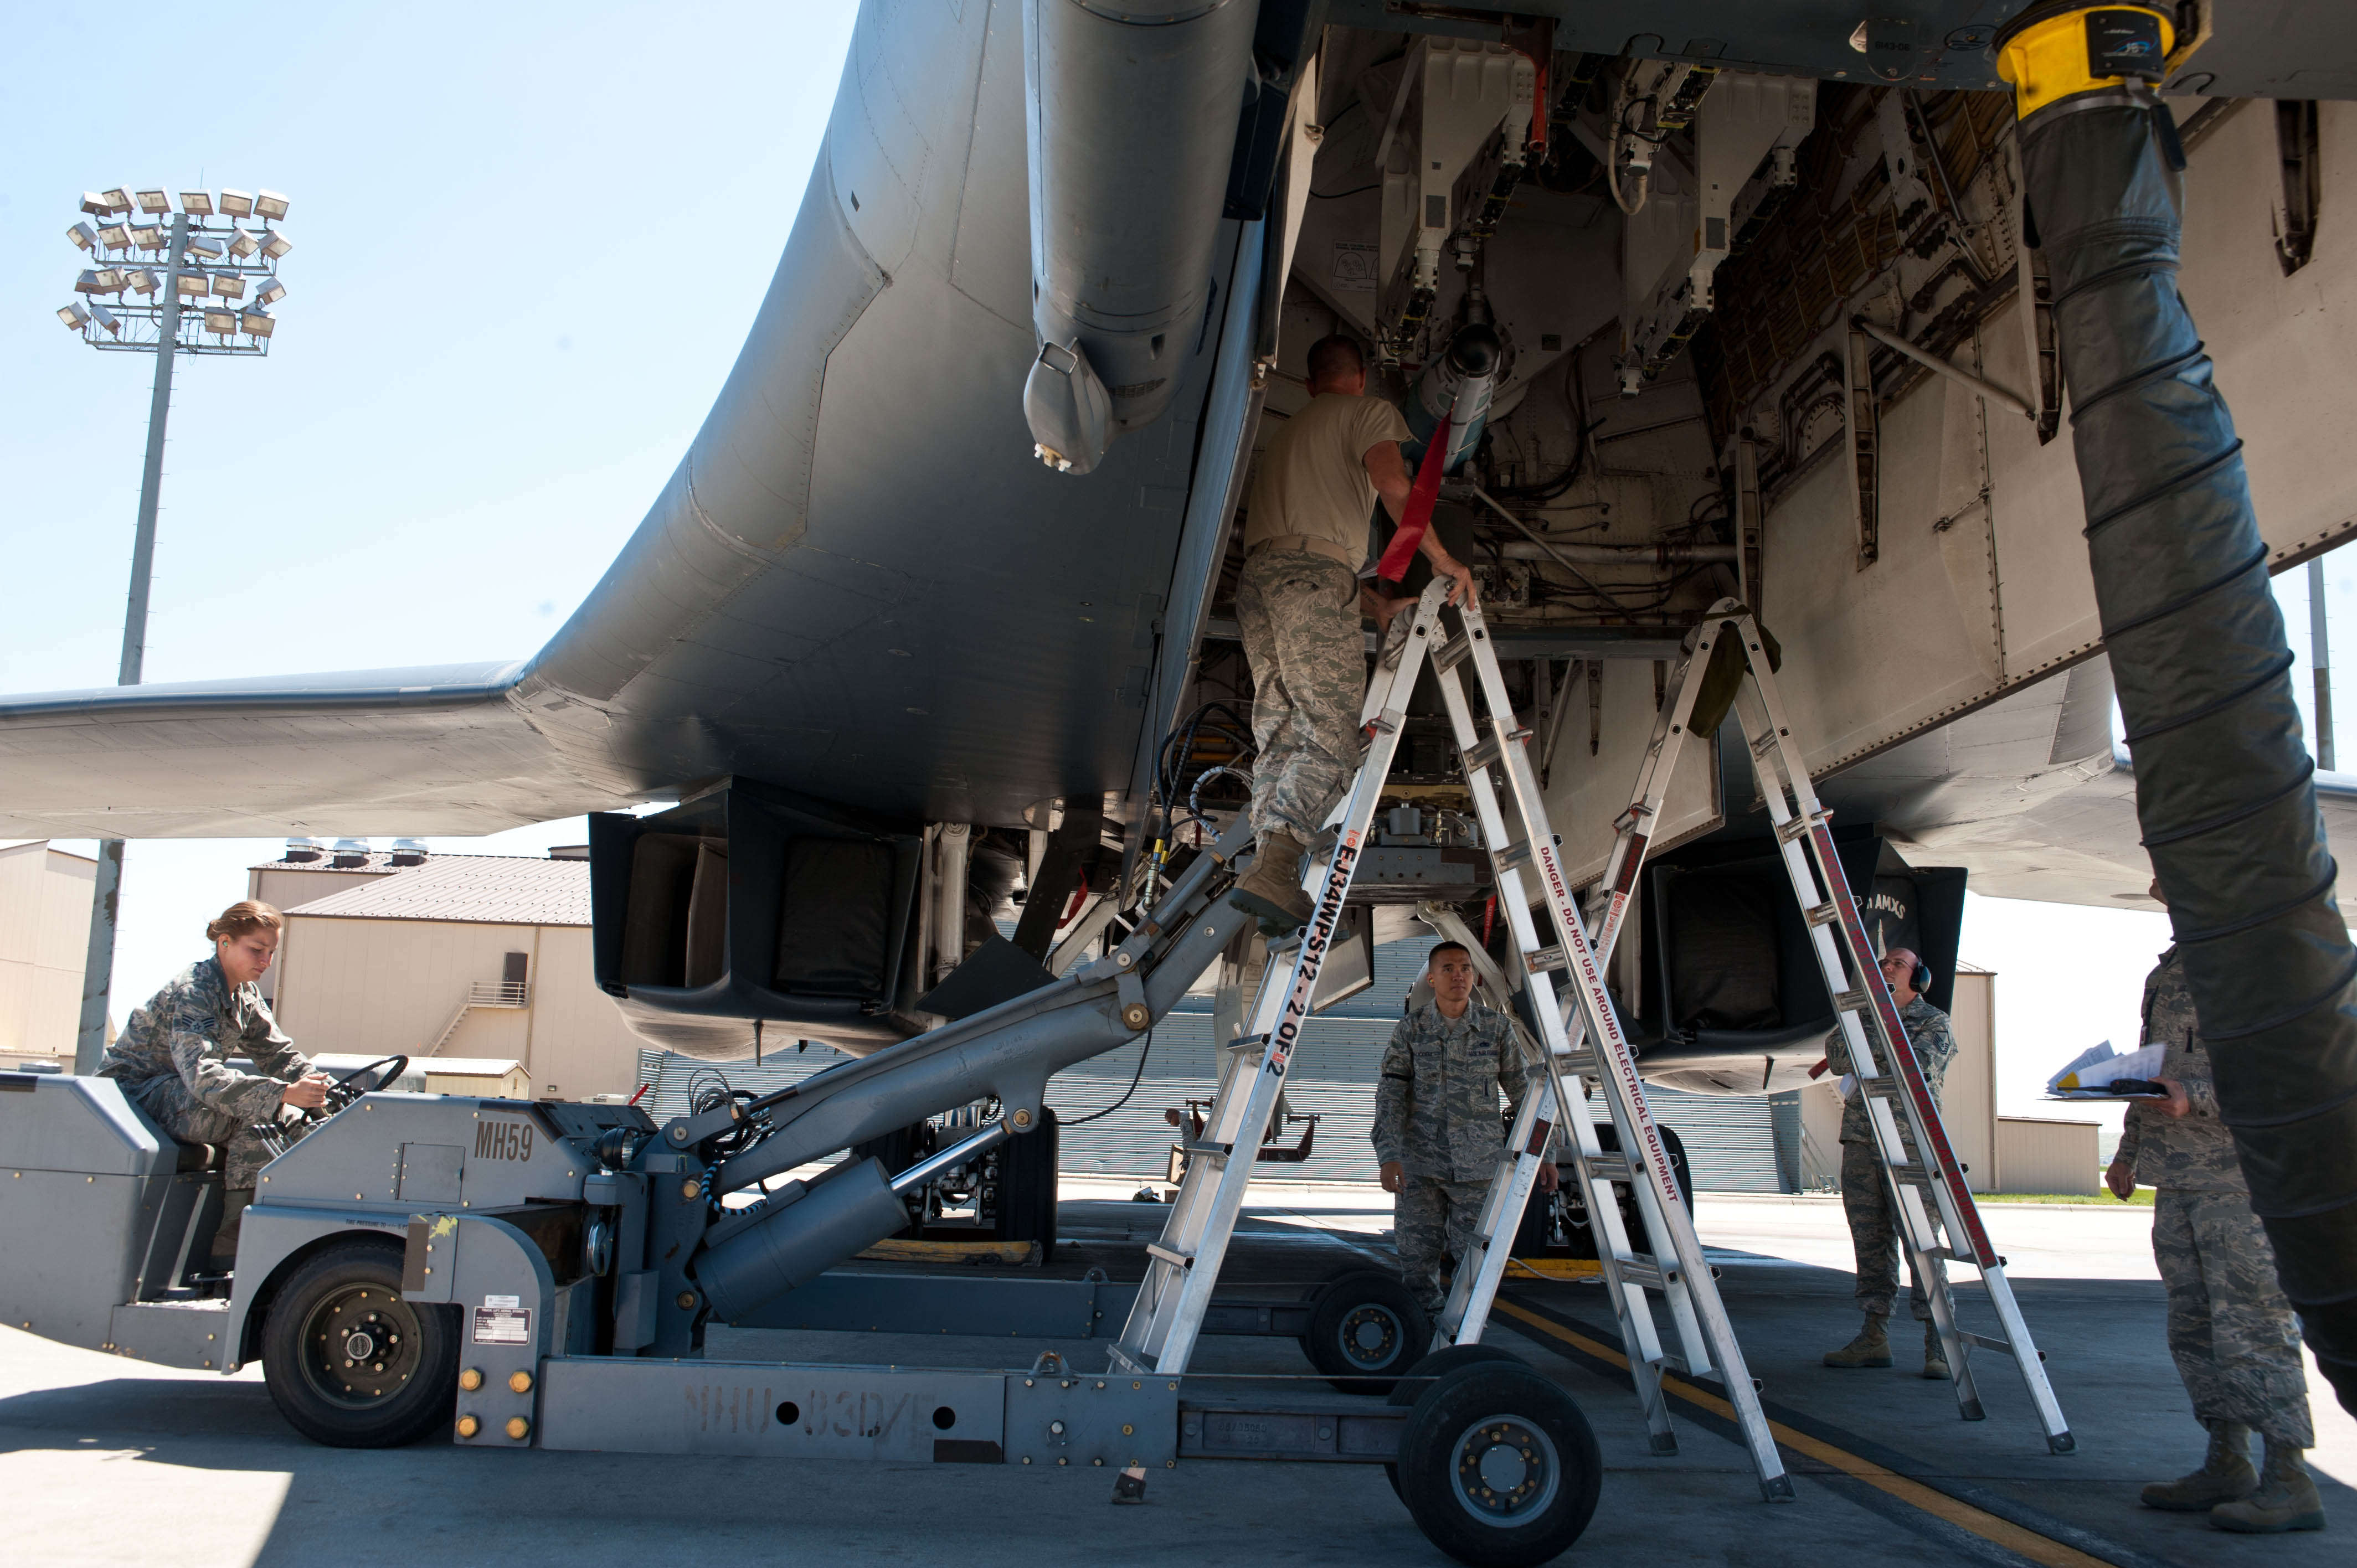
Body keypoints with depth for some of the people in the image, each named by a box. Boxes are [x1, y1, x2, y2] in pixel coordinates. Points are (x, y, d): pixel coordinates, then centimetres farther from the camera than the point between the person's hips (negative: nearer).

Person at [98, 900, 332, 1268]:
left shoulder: (245, 995, 5)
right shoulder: (192, 992, -24)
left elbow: (278, 1054, 5)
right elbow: (204, 1076, -38)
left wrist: (320, 1090, -15)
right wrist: (284, 1093, -48)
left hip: (174, 1092, 9)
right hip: (136, 1095, -9)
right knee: (255, 1114, -29)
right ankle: (232, 1245, -24)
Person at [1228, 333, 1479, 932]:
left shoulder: (1287, 433, 37)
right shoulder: (1368, 410, 14)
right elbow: (1391, 482, -7)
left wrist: (1378, 605, 34)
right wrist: (1441, 557, 0)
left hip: (1256, 577, 8)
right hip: (1313, 574, -7)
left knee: (1279, 735, 4)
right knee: (1330, 733, -13)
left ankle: (1274, 878, -6)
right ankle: (1273, 871, -29)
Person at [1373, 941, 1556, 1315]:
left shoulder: (1496, 1027, 5)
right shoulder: (1410, 1029, 3)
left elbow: (1522, 1094, 9)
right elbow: (1390, 1096, -3)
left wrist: (1543, 1154, 5)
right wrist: (1389, 1156, -15)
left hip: (1479, 1167, 0)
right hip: (1419, 1167, 0)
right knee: (1417, 1264, 2)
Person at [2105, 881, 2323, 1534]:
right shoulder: (2170, 968, 20)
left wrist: (2195, 1094, -25)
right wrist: (2129, 1151, 26)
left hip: (2242, 1174, -9)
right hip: (2179, 1176, 9)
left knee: (2252, 1322, -8)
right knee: (2195, 1324, 10)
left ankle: (2290, 1481, -3)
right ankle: (2227, 1467, 18)